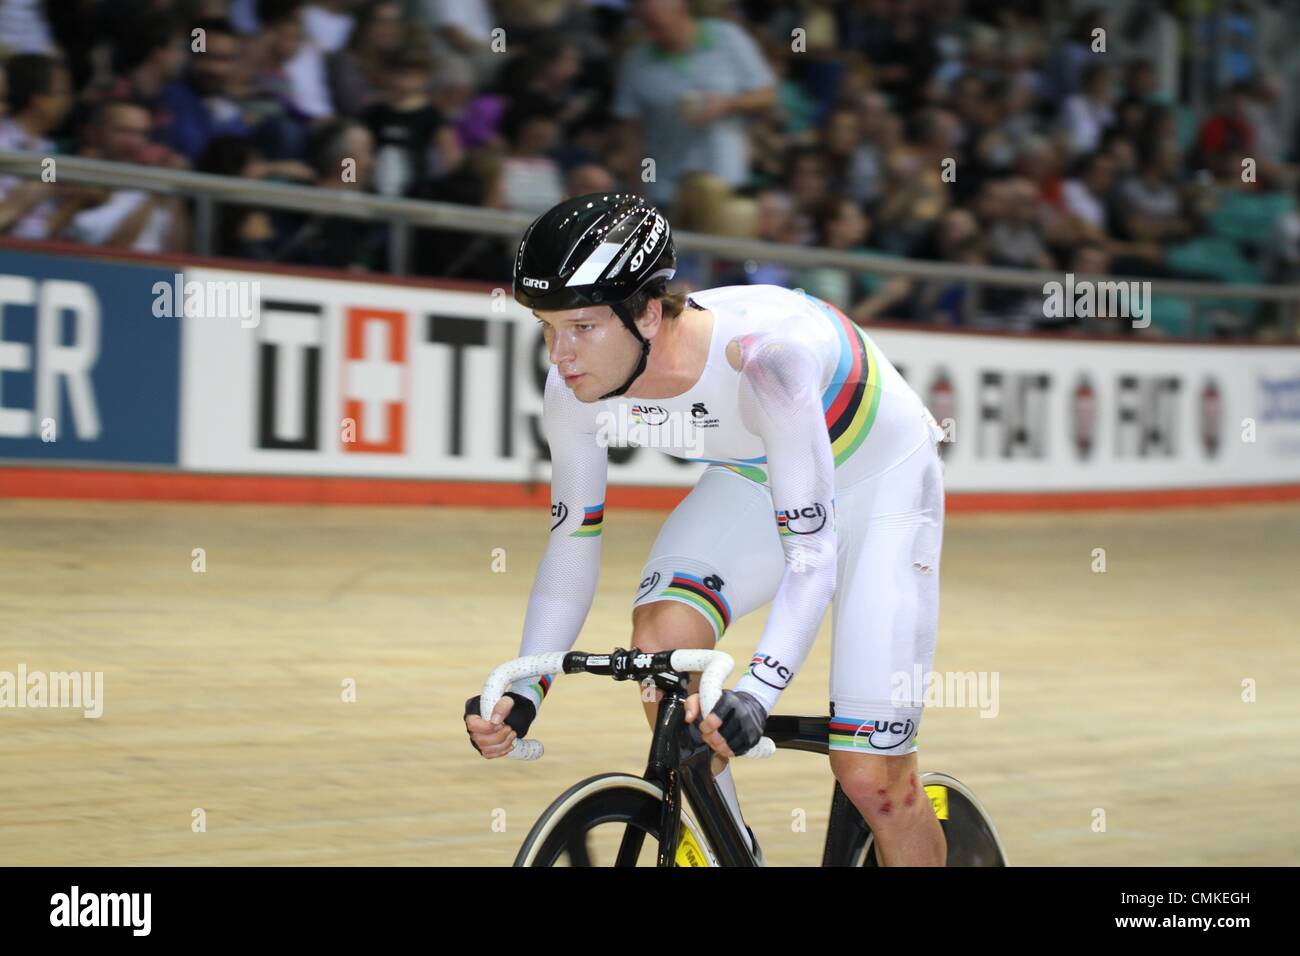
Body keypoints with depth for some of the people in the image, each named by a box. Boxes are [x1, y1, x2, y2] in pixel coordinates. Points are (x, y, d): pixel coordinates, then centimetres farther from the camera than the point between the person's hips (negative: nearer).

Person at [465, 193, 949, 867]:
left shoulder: (760, 357, -40)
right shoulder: (573, 390, -22)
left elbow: (812, 553, -39)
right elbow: (572, 544, -10)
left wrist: (755, 695, -50)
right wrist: (521, 694, -21)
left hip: (876, 484, -5)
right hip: (753, 481, 5)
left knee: (871, 780, -9)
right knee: (660, 640, -23)